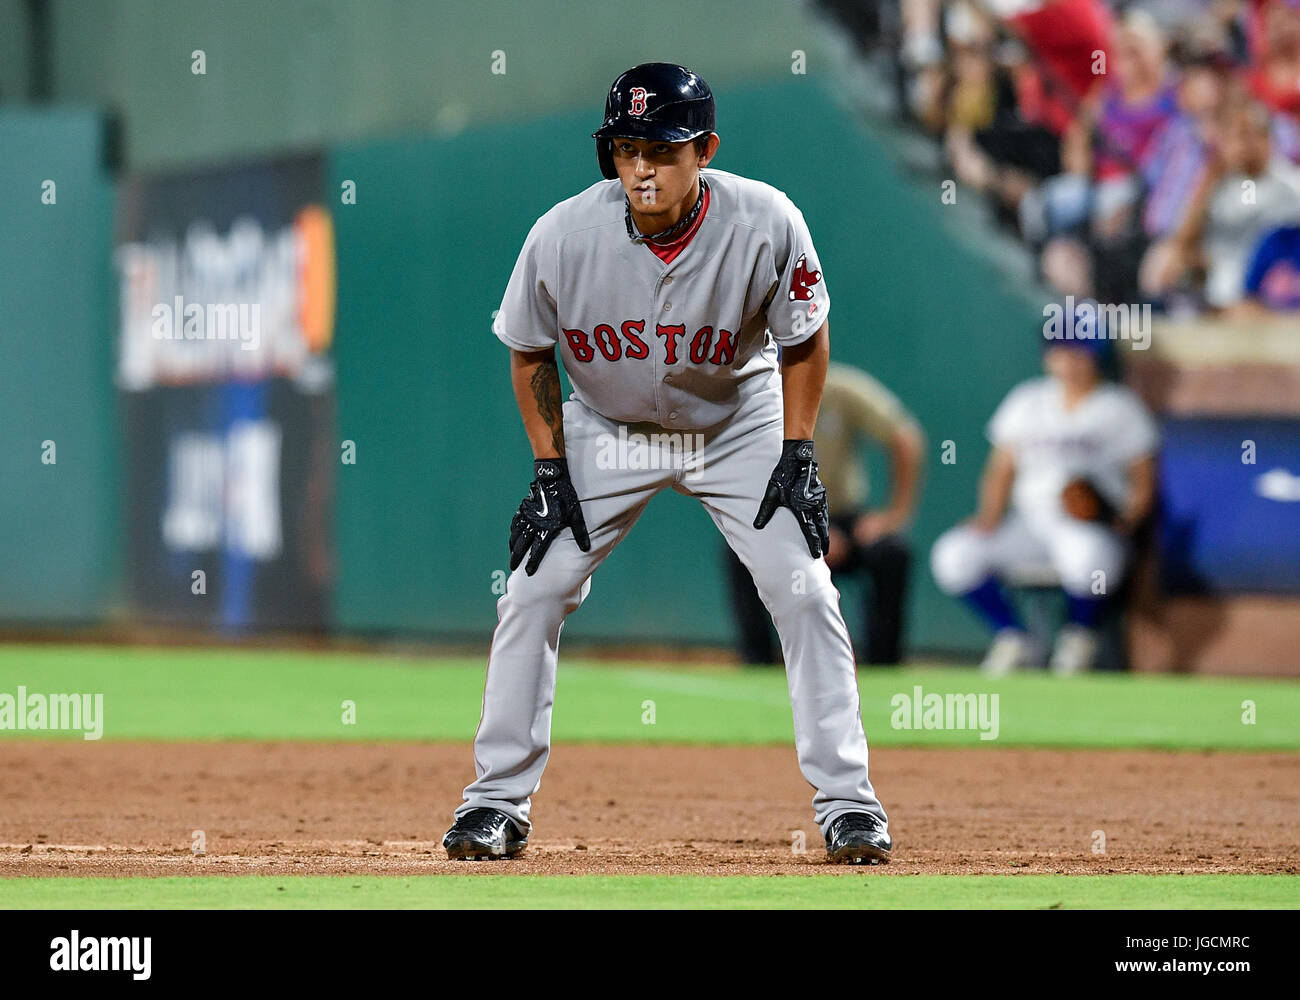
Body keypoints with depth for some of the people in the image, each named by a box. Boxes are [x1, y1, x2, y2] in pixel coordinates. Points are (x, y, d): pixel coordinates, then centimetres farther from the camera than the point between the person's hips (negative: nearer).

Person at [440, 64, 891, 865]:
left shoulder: (766, 224, -28)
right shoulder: (564, 236, -27)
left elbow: (805, 339, -9)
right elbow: (530, 354, -8)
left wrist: (798, 457, -14)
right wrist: (550, 472, -11)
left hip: (739, 424, -1)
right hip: (607, 431, 1)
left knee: (806, 595, -10)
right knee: (533, 592, -7)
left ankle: (848, 801, -1)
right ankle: (499, 801, 5)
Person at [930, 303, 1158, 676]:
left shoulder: (1120, 408, 7)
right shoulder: (1026, 401, 18)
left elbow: (1143, 485, 3)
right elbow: (1001, 470, 17)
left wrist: (1123, 522, -15)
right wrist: (989, 516, -1)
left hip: (1093, 527, -4)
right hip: (1027, 524, 4)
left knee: (1087, 555, -40)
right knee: (953, 555, -18)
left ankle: (1080, 635, -7)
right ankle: (1012, 639, 1)